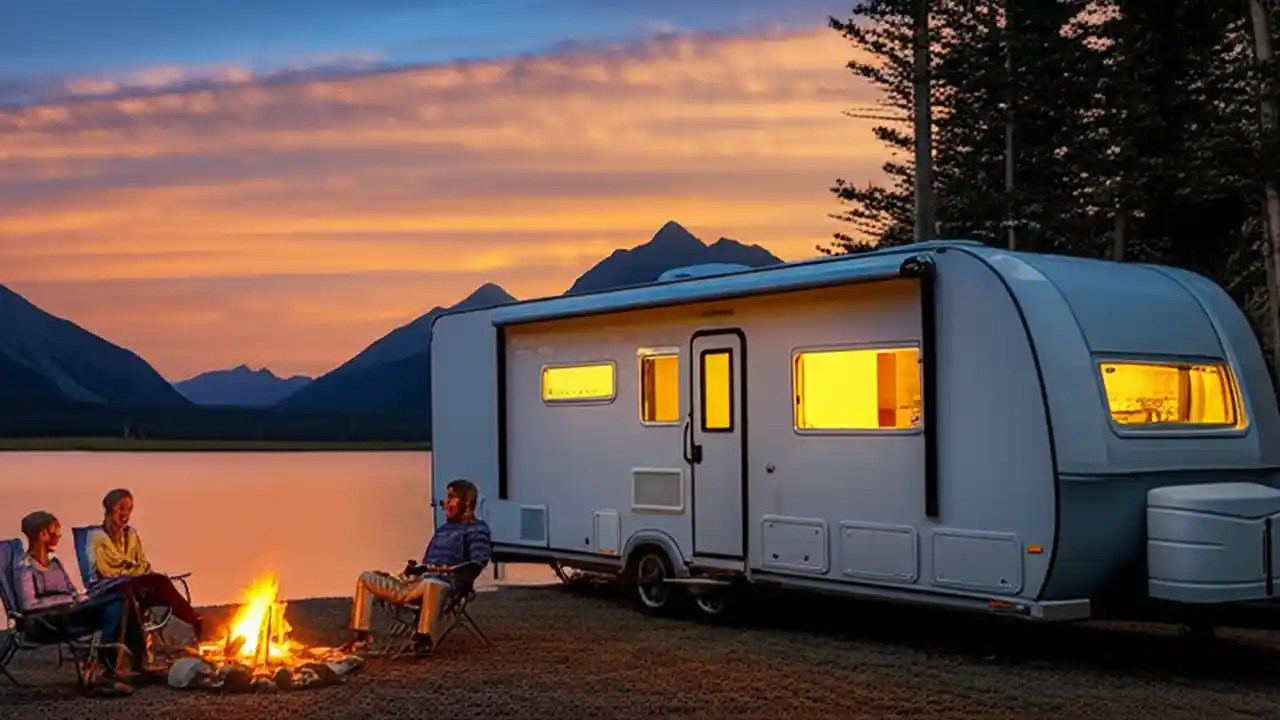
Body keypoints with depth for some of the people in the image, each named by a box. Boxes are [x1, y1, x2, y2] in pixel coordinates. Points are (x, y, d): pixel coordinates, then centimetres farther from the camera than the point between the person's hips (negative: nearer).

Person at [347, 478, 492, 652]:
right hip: (414, 583, 9)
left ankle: (425, 640, -53)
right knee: (366, 578, 14)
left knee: (430, 584, -46)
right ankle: (361, 635, 7)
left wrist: (444, 570, -17)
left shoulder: (477, 529, 4)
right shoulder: (443, 529, 28)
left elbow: (477, 565, -11)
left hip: (442, 584, -9)